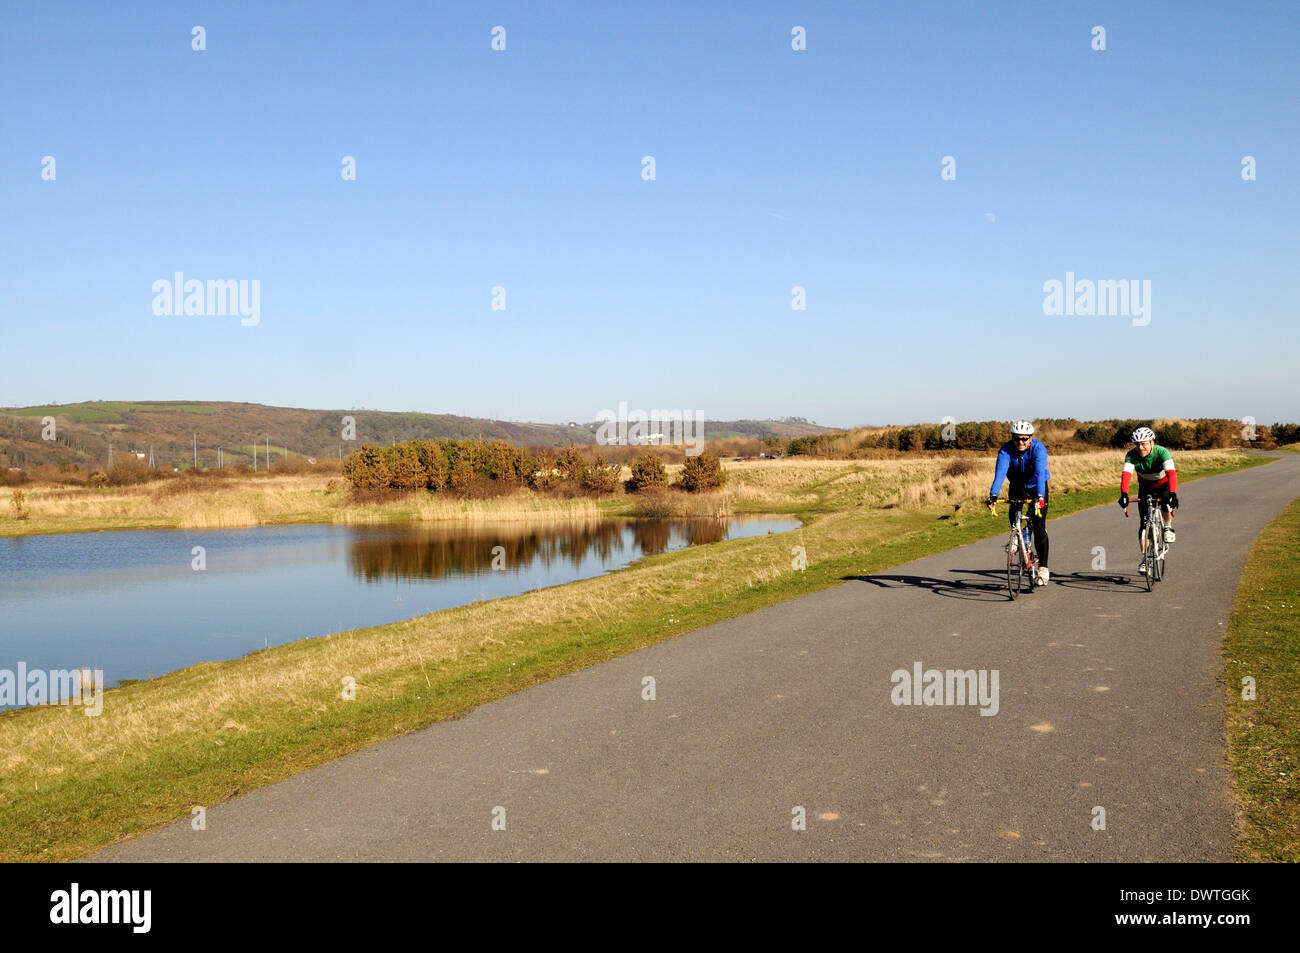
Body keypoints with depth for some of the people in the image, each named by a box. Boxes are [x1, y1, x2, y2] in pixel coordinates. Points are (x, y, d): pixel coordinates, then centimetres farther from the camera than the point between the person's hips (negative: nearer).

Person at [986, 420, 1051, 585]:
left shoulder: (1038, 448, -29)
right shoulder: (1006, 449, -24)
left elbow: (1040, 473, -42)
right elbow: (1000, 472, -36)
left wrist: (1039, 496, -57)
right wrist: (993, 495, -51)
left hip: (1037, 487, -3)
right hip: (1017, 487, 3)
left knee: (1039, 527, -12)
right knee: (1013, 515, -20)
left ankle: (1043, 569, -10)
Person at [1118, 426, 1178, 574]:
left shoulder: (1162, 452, -31)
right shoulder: (1131, 455, -25)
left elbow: (1171, 473, -43)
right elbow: (1126, 474, -38)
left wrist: (1173, 494, -58)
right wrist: (1123, 494, -55)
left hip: (1164, 485, -2)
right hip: (1145, 488, 2)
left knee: (1166, 504, -34)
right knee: (1144, 522, -7)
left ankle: (1168, 527, -1)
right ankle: (1145, 559, 0)